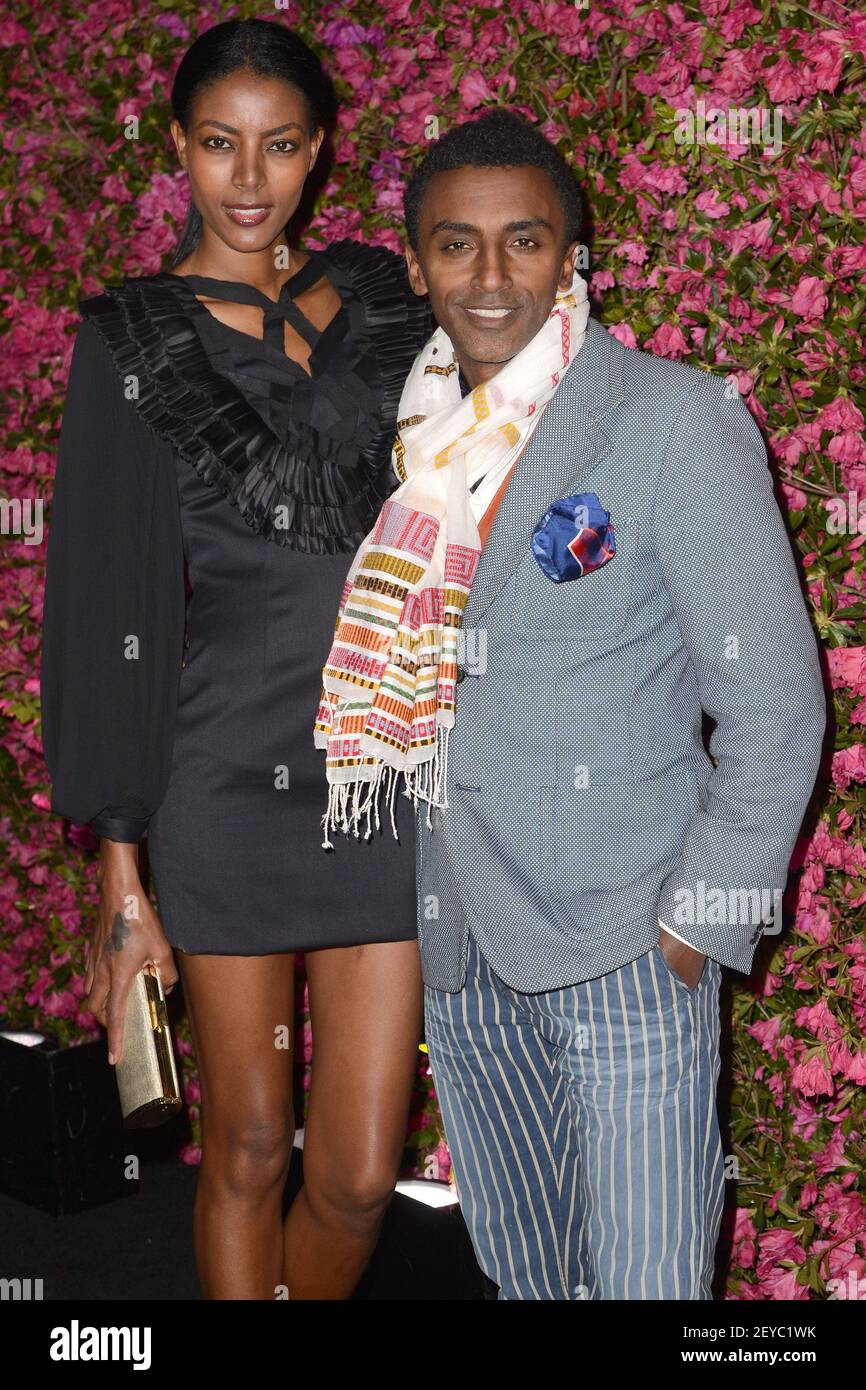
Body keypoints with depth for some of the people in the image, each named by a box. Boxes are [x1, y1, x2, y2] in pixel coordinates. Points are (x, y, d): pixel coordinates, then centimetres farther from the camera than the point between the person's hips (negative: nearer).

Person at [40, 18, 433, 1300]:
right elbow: (102, 610, -6)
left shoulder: (379, 298, 9)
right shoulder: (134, 338, -1)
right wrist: (119, 872, -8)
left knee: (360, 1175, 6)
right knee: (250, 1146, 11)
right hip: (228, 778, -2)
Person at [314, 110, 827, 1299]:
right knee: (516, 1270, 20)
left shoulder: (677, 421, -11)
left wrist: (705, 920, -11)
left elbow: (775, 705, -10)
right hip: (458, 944, 6)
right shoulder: (421, 434, 7)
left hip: (625, 946, -5)